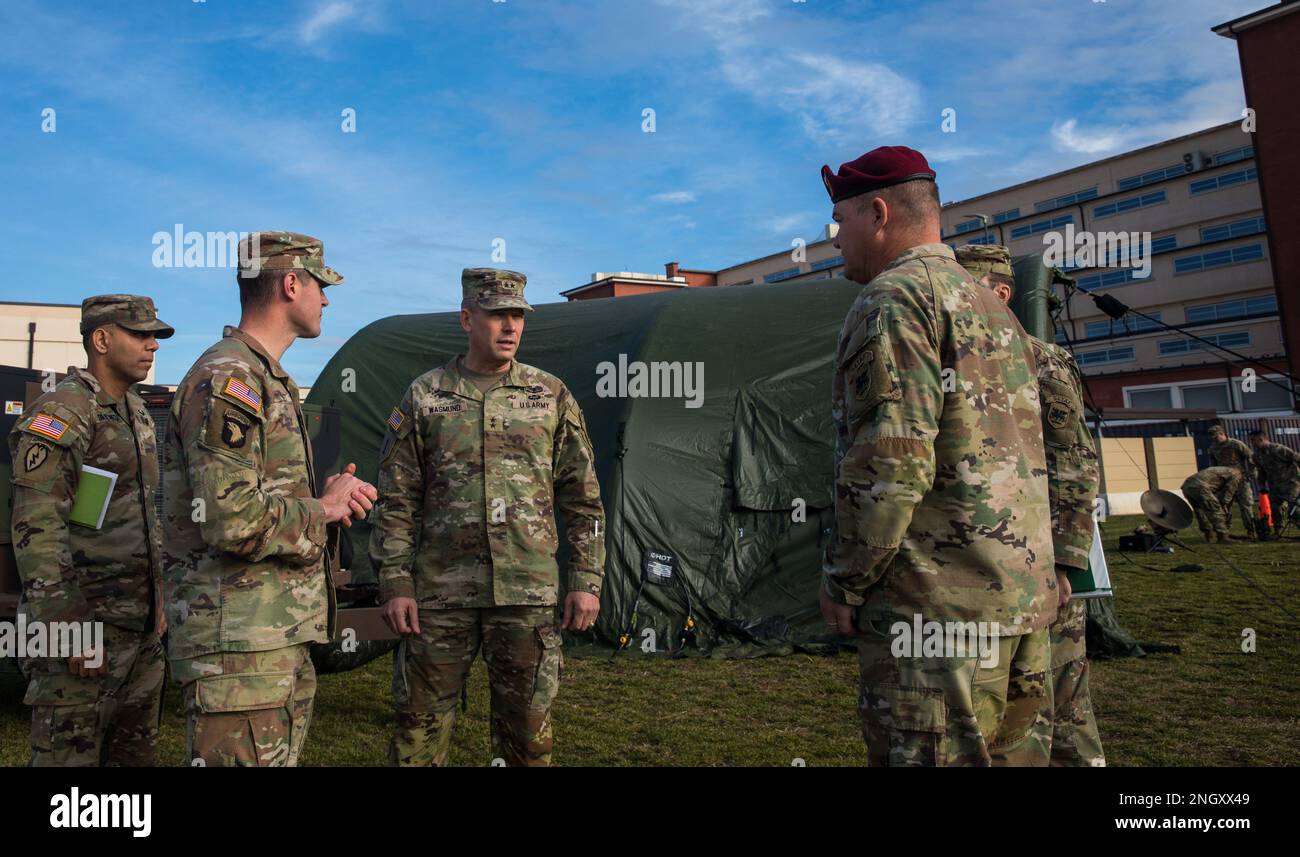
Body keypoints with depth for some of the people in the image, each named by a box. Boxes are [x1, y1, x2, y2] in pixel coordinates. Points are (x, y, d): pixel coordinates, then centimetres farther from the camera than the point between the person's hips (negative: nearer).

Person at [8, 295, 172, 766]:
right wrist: (70, 631, -23)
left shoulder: (136, 412, 13)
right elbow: (36, 531, -21)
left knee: (135, 751, 16)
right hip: (86, 627, -8)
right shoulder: (61, 414, -15)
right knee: (70, 752, 1)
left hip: (141, 625, 9)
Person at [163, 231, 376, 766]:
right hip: (240, 643, -10)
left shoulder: (266, 379, 18)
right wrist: (323, 510, -9)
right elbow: (233, 521, -25)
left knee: (283, 756, 18)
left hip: (282, 639, 10)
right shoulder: (227, 379, -15)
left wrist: (329, 498, 5)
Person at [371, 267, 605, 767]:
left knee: (526, 726, 8)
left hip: (528, 594, 0)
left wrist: (586, 580, 1)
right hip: (440, 593, 0)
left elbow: (582, 499, 6)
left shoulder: (552, 397, 5)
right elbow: (396, 502, 4)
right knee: (419, 724, 6)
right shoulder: (424, 397, 4)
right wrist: (394, 584, -3)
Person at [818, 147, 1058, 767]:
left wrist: (844, 582, -10)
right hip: (1023, 597, 10)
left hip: (940, 603, -10)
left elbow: (890, 456, -20)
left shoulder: (894, 297, -10)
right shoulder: (993, 306, 20)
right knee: (1012, 752, 16)